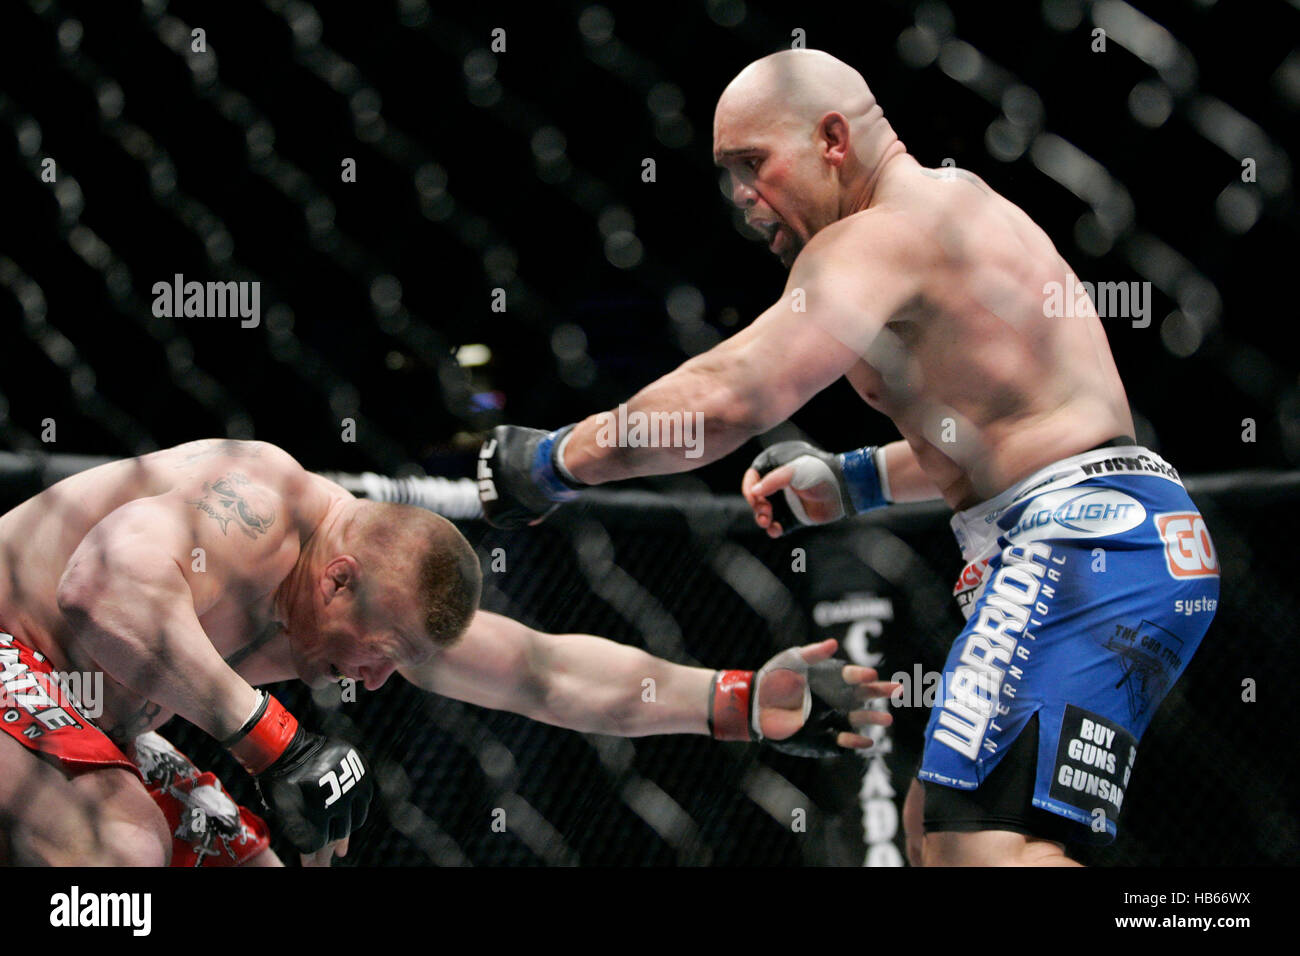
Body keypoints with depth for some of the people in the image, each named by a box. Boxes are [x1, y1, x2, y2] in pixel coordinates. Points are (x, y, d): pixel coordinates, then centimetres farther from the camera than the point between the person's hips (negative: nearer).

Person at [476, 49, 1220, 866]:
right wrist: (855, 482, 27)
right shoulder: (966, 206, 24)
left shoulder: (876, 239, -8)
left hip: (1084, 548, -11)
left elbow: (727, 397, -22)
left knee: (982, 843, -24)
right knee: (935, 823, 17)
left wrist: (554, 463, -11)